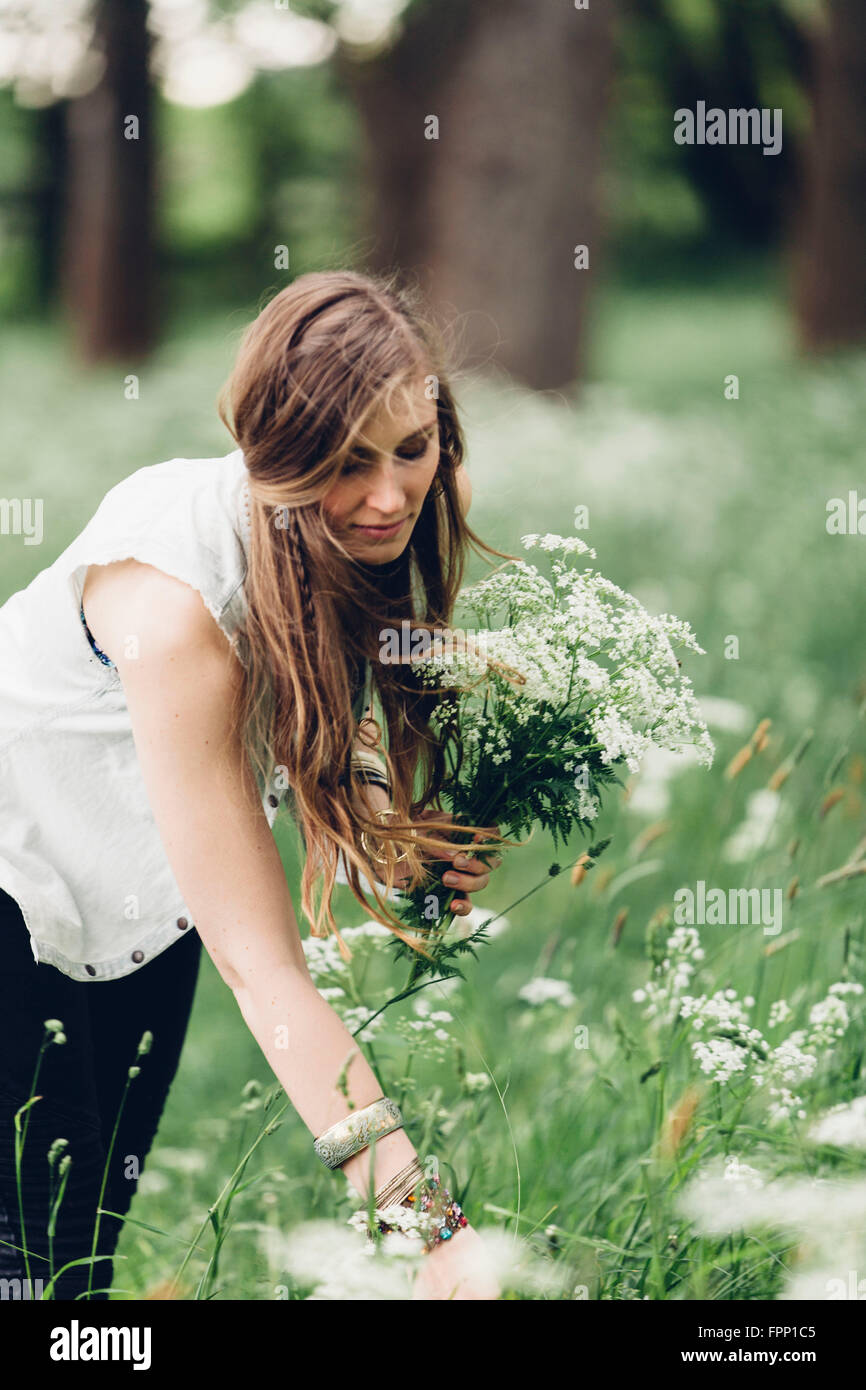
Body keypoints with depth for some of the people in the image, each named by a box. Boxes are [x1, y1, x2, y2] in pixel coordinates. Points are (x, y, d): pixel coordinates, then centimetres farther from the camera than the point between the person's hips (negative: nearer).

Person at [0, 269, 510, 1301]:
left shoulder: (388, 528, -18)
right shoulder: (174, 593, -40)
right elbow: (256, 958, -42)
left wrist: (394, 831, -20)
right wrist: (423, 1223, -48)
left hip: (144, 896, 7)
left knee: (102, 1221, 10)